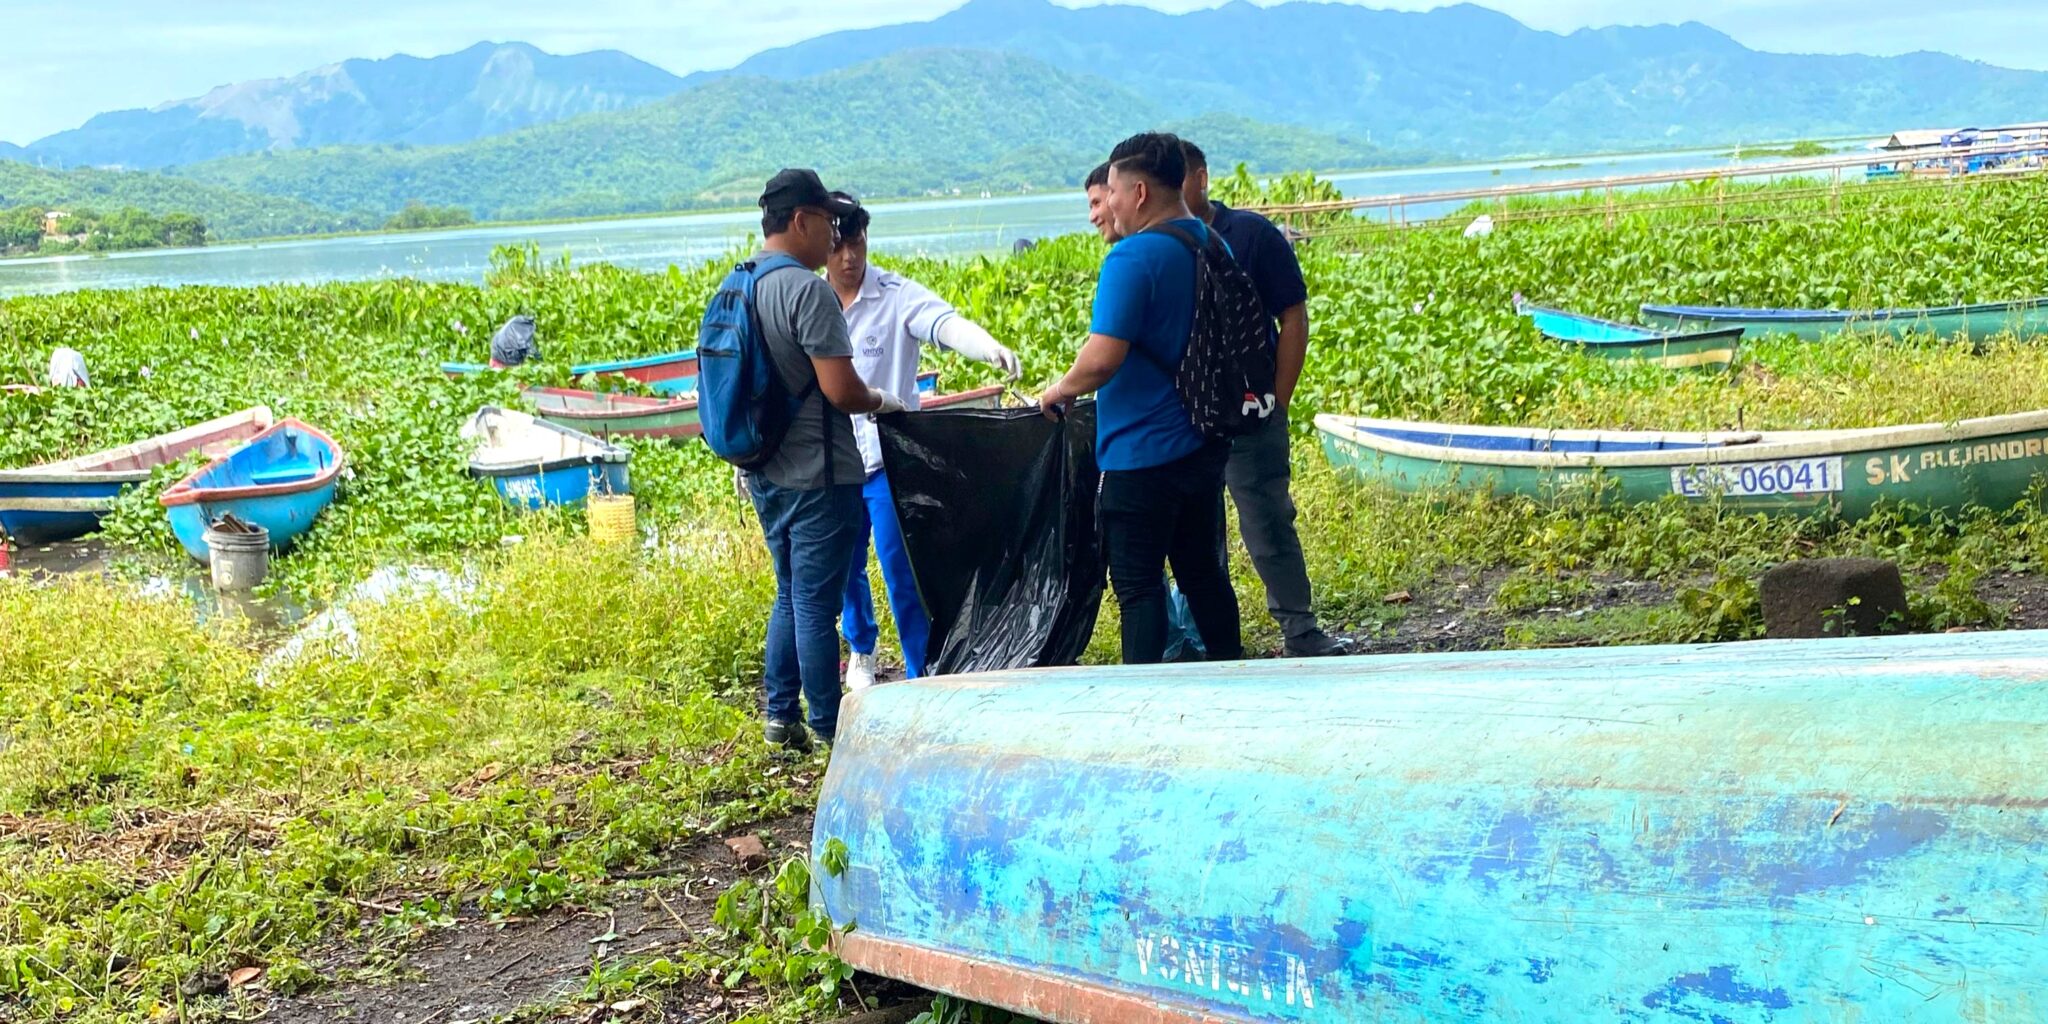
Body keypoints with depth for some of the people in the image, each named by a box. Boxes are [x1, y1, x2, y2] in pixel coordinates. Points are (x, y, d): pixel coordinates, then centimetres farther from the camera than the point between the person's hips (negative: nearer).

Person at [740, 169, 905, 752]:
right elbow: (840, 389, -23)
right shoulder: (807, 290, -19)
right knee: (816, 604, 0)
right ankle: (828, 727, 10)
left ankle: (780, 716, 23)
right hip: (816, 474, -9)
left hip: (764, 472, 9)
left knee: (790, 594, 19)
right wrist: (882, 402, -3)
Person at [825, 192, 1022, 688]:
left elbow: (945, 322, -27)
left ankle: (922, 675, 3)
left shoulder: (896, 295, -9)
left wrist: (989, 347, -48)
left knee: (902, 572, -7)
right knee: (845, 568, 15)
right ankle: (861, 651, 40)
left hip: (887, 458, -4)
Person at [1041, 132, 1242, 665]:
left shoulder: (1133, 258, -18)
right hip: (1205, 446, 8)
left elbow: (1102, 358, -25)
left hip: (1141, 454, -8)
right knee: (1205, 575, 18)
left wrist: (1058, 391, -8)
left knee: (1139, 586, 1)